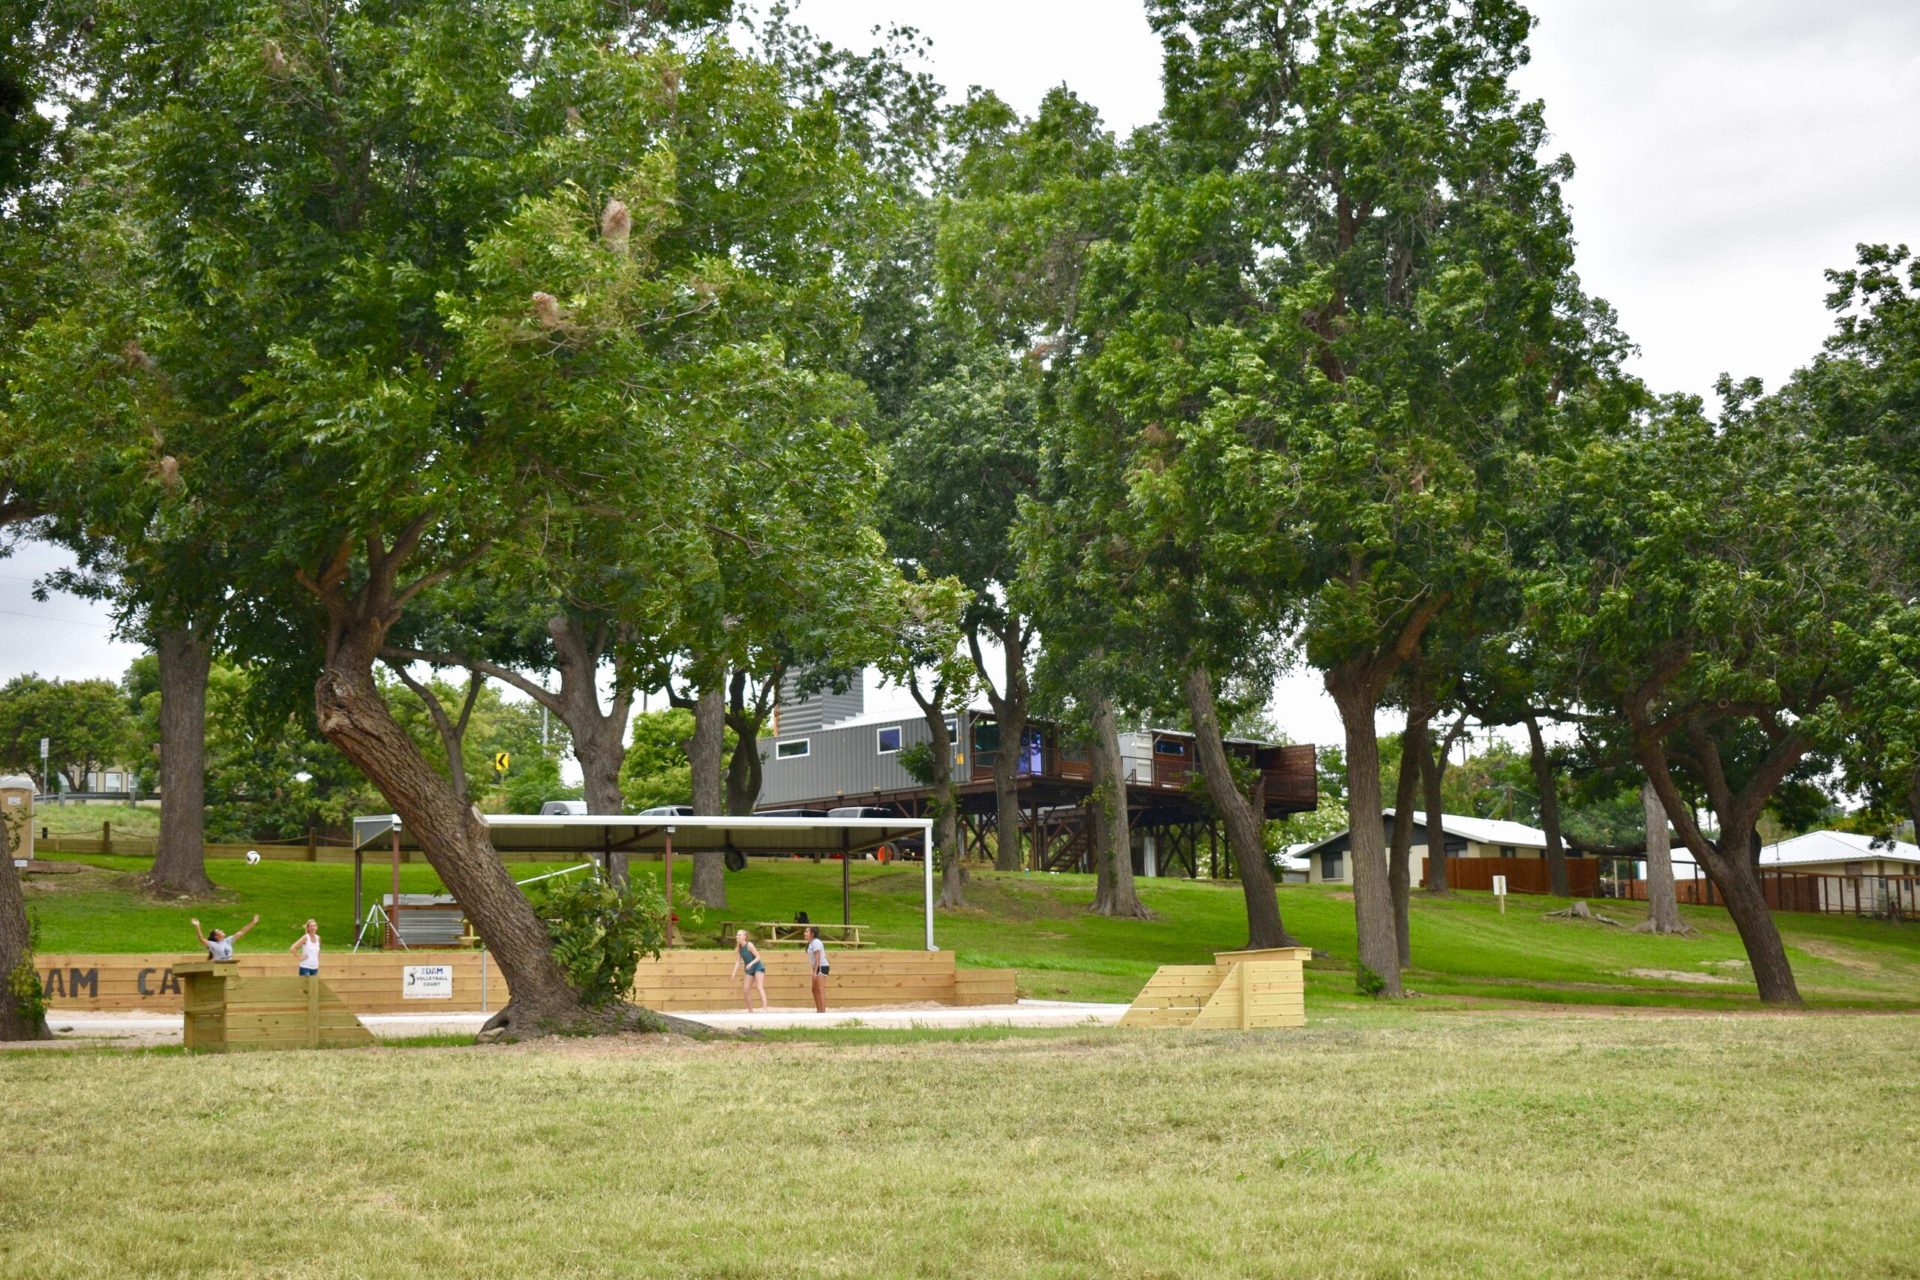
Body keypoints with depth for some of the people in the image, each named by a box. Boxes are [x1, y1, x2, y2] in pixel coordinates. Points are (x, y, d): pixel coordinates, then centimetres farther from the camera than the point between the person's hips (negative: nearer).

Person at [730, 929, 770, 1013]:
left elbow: (758, 957, -17)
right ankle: (750, 1011, 14)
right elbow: (738, 962, 0)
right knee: (745, 990, 3)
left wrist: (751, 963, -32)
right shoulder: (738, 948, -1)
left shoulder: (749, 945, -19)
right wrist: (734, 973, -10)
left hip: (758, 967, -7)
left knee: (759, 987, -20)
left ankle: (765, 1008, -28)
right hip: (749, 970, 7)